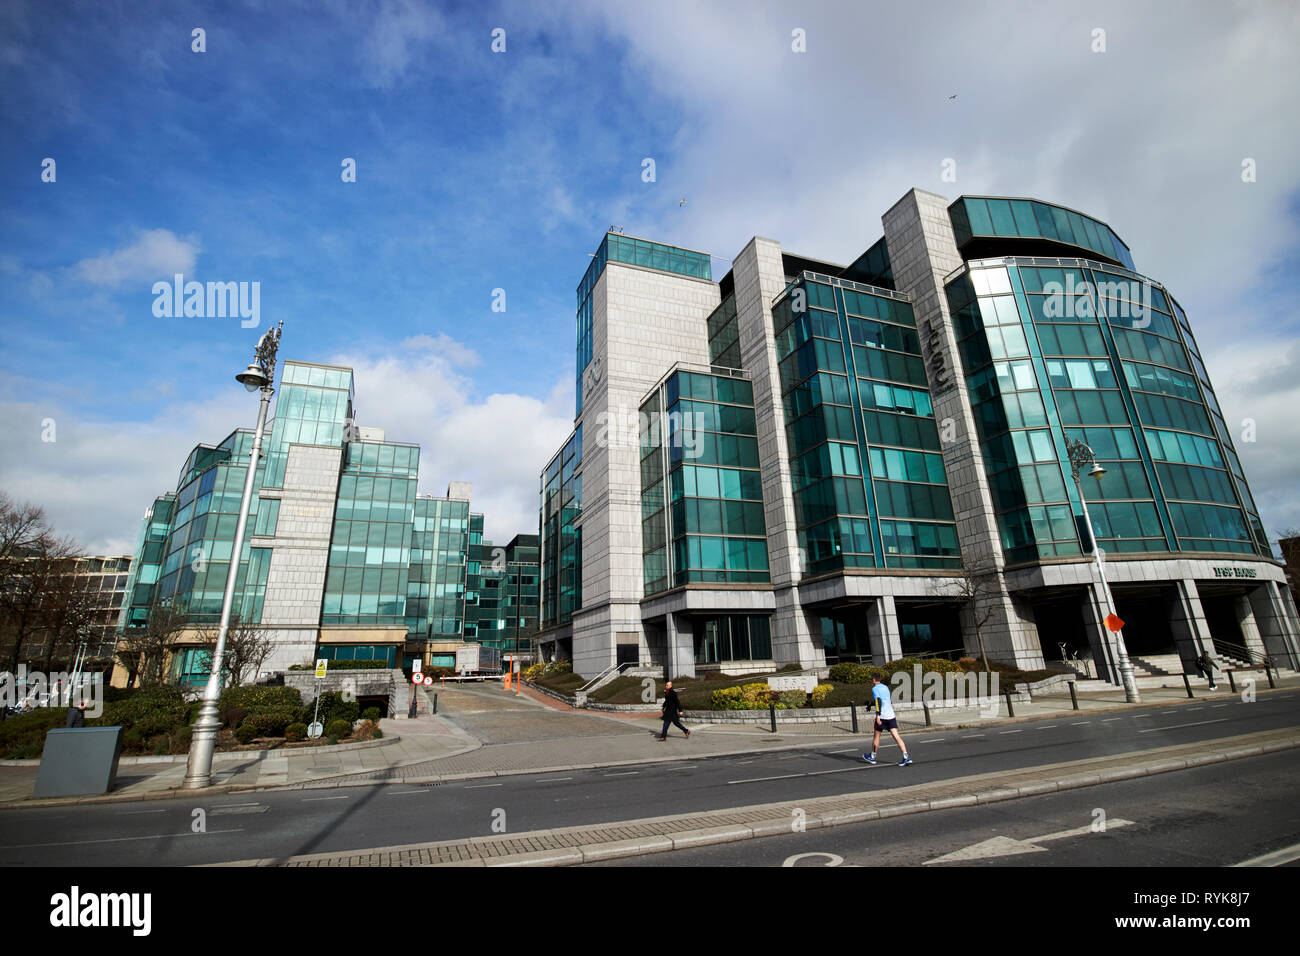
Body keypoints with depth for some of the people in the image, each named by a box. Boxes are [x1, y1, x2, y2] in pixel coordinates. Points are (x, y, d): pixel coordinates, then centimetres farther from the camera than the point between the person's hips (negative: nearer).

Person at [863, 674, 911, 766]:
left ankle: (872, 757, 20)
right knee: (896, 736, -1)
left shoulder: (875, 688, -4)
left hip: (882, 716, -6)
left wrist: (878, 715, -22)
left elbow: (878, 701, -18)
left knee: (876, 736, 9)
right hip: (891, 715, 6)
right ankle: (906, 757, -14)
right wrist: (872, 703, 44)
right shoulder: (885, 687, 18)